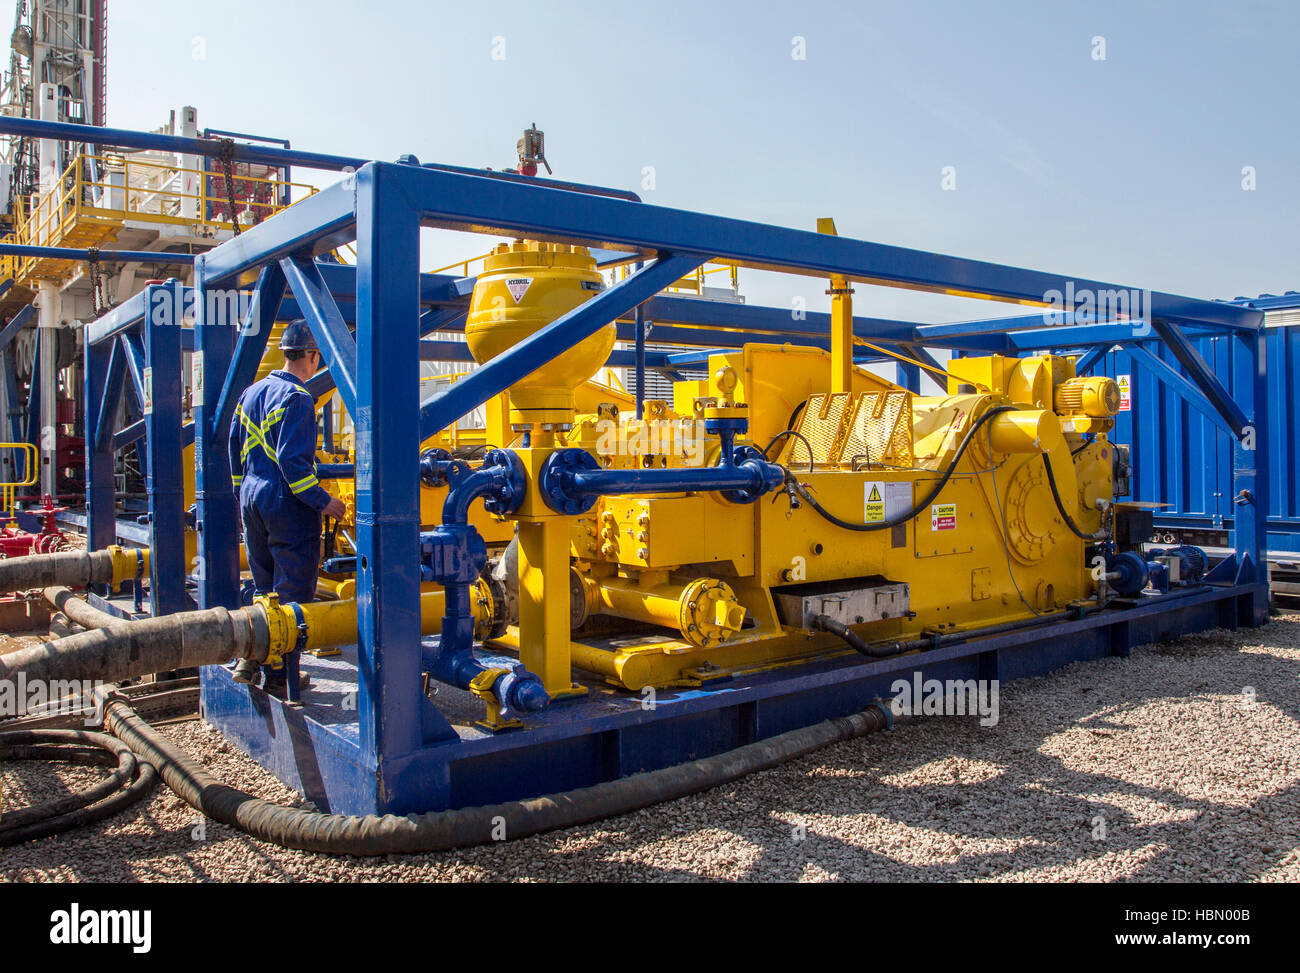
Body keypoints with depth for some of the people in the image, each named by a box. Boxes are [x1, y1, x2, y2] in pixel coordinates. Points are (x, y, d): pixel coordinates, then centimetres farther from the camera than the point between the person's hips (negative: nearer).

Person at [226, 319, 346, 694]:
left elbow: (236, 450, 17)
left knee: (264, 587, 20)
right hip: (287, 504, -9)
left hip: (252, 498, 9)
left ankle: (251, 660, 21)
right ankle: (279, 674, 4)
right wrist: (324, 501, -16)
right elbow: (292, 460, -22)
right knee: (292, 592, 0)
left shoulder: (252, 392, 12)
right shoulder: (297, 397, -15)